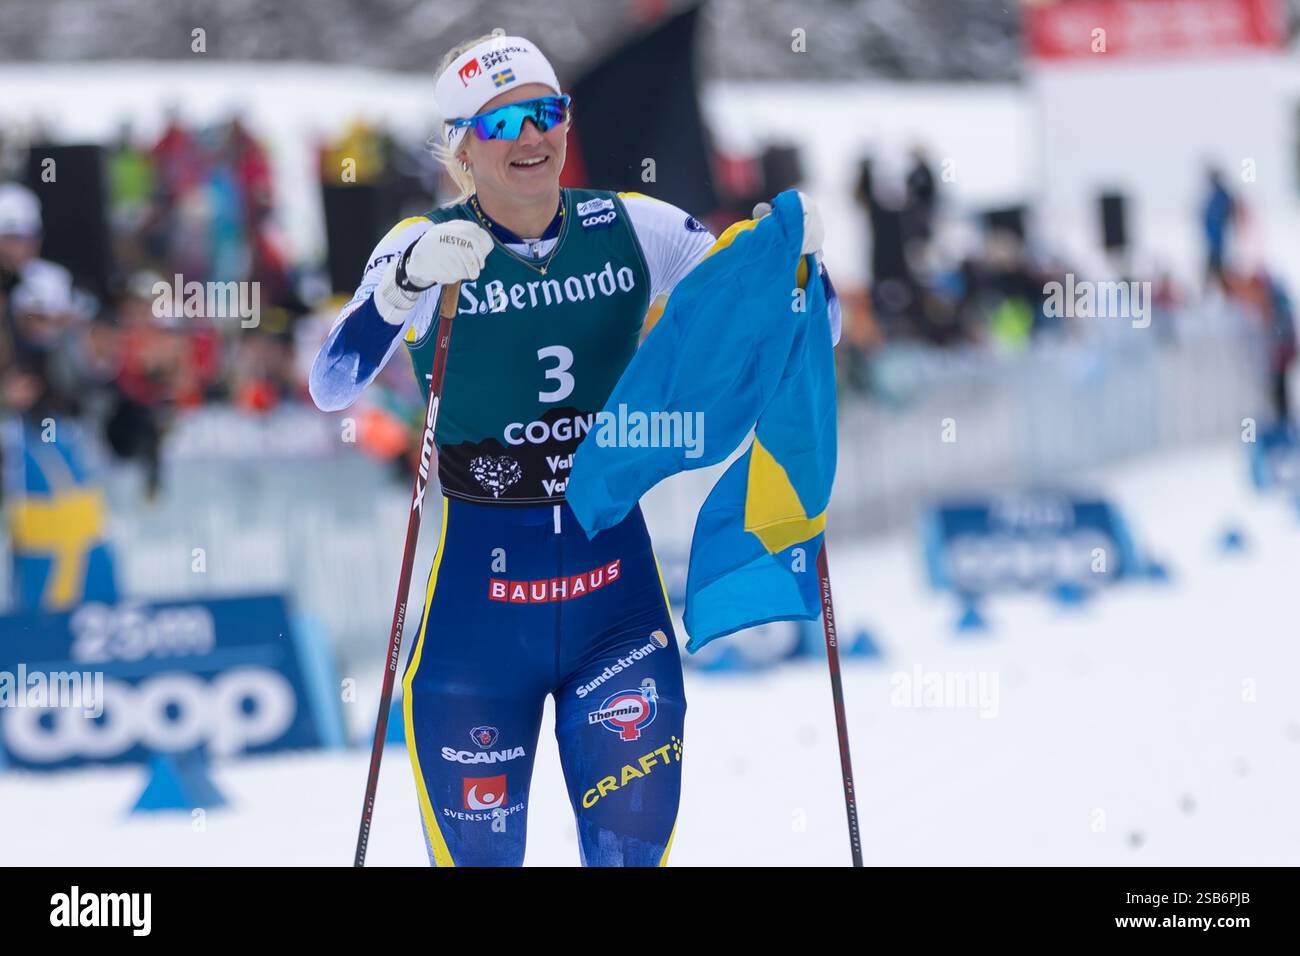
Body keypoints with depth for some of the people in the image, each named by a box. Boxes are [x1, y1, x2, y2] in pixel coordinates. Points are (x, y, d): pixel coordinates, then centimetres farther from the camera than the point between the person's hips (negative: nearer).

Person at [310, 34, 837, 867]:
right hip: (480, 601, -2)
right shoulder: (428, 250, -6)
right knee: (479, 850, 5)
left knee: (635, 842, -1)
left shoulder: (634, 231, 1)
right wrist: (405, 283, -39)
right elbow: (333, 385, -22)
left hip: (616, 587, 2)